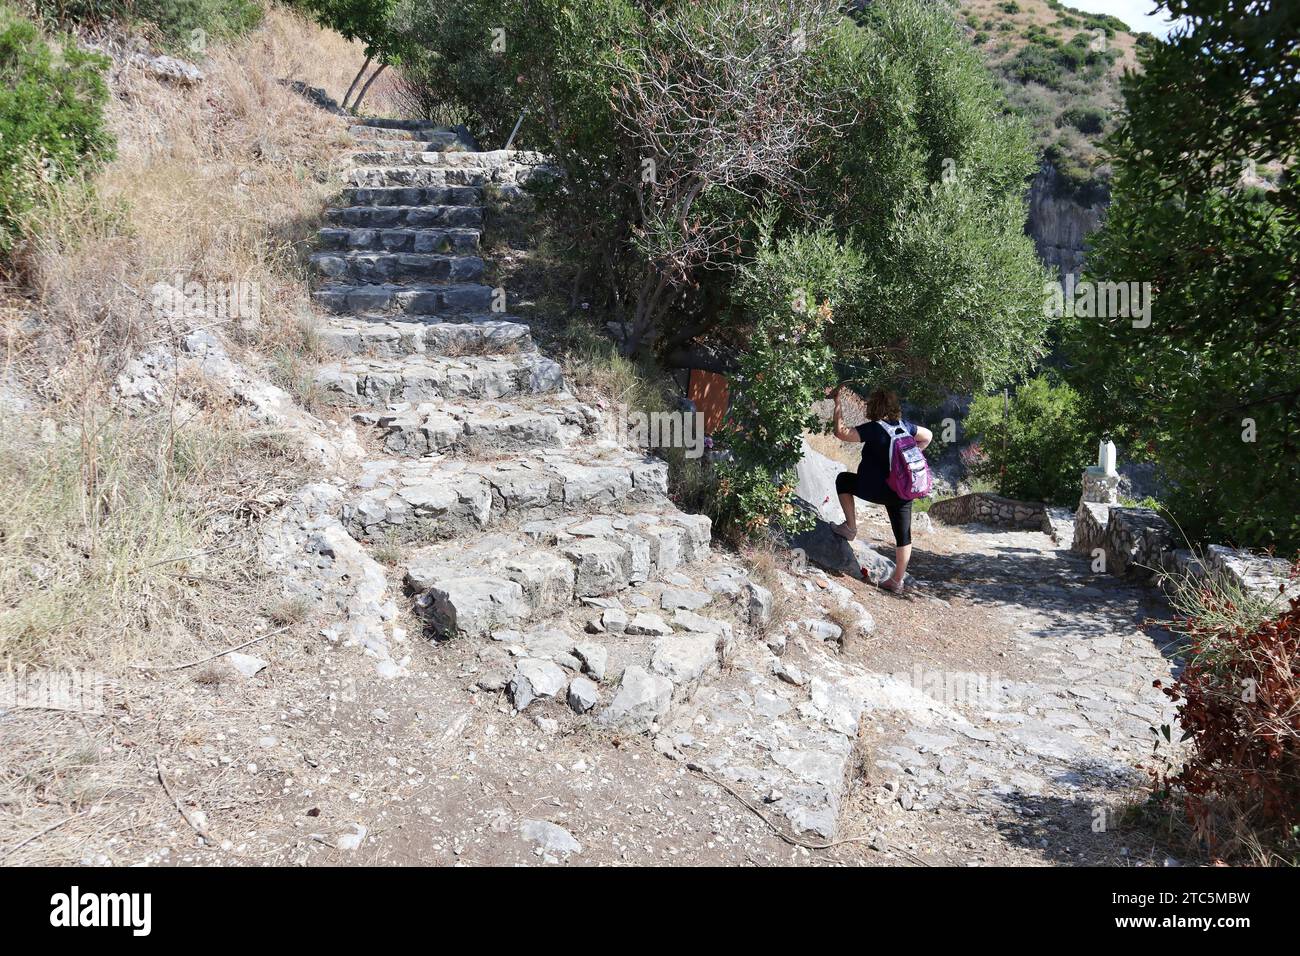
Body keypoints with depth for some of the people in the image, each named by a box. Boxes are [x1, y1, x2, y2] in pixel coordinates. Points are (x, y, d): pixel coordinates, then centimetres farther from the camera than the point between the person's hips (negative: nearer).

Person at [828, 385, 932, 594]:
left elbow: (841, 432, -20)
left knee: (843, 479, 17)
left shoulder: (873, 429, -15)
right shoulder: (904, 426, 5)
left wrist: (837, 403, -15)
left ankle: (850, 527, 14)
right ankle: (897, 581, 18)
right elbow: (928, 436, 21)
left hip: (878, 489, -6)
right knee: (903, 535, 12)